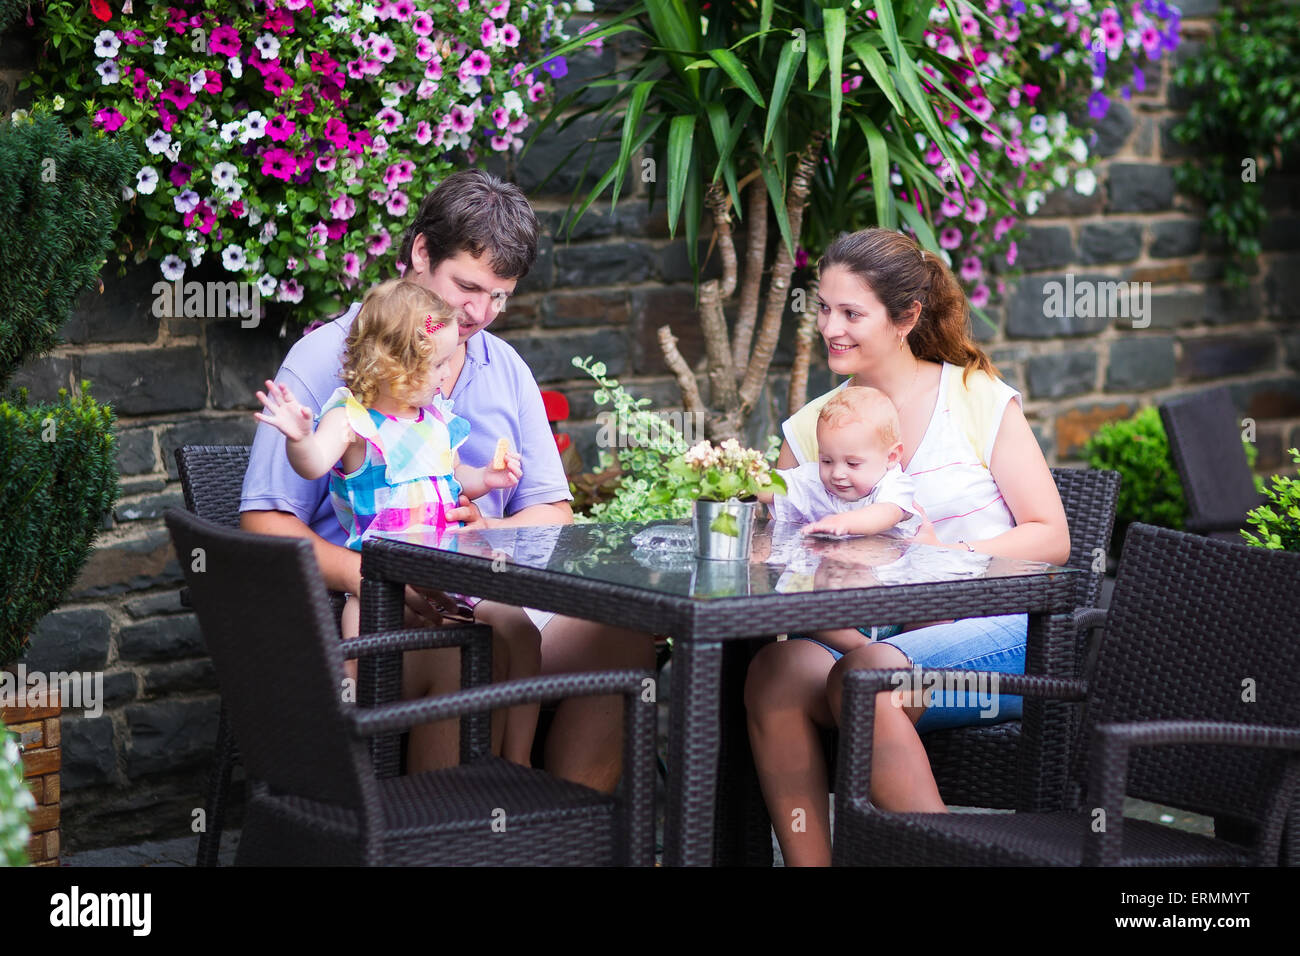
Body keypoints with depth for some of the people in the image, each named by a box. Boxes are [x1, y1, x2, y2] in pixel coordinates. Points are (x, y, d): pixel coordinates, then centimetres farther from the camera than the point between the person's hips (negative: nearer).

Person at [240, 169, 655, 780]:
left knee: (624, 638, -21)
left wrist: (490, 532, -8)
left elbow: (554, 513, 17)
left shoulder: (504, 368, 19)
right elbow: (265, 523, -6)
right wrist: (366, 576, -23)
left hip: (489, 597, 6)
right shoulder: (326, 360, 1)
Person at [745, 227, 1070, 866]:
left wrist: (944, 555, -16)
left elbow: (1051, 539, -2)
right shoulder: (810, 428, 14)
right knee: (773, 672, -27)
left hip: (996, 629, -4)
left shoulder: (978, 399, 3)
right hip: (879, 639, 4)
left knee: (864, 676, -33)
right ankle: (806, 863, -23)